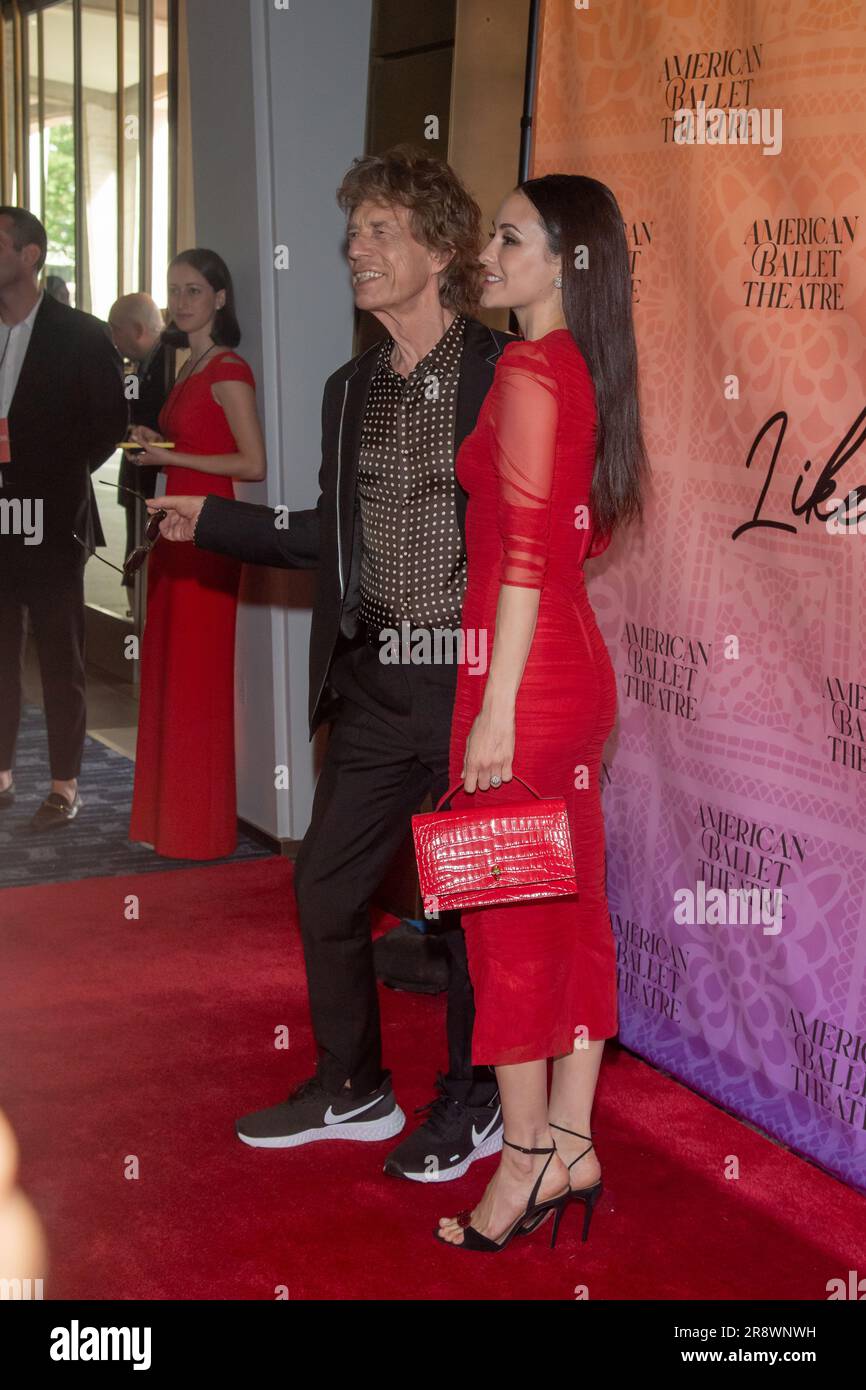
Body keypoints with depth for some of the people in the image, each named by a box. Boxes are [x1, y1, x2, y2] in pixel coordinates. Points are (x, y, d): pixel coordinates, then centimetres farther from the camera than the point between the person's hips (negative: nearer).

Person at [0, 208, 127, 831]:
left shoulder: (80, 335, -3)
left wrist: (58, 472, -4)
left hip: (51, 523, -4)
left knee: (61, 662, 4)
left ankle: (65, 788, 12)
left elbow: (111, 423, -1)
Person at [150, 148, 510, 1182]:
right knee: (325, 886, 11)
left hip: (476, 683, -6)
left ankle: (473, 1103, 27)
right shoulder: (349, 390, 13)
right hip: (374, 687, 6)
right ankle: (352, 1089, 31)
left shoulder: (506, 374, -7)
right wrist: (212, 521, 14)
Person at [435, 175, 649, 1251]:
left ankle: (527, 1158, 11)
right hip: (578, 666, 9)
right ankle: (571, 1145, 22)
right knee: (572, 909, 12)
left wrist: (496, 709, -19)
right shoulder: (584, 371, 13)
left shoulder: (528, 371, -13)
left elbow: (526, 553, -18)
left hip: (527, 673, -9)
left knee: (509, 917, 0)